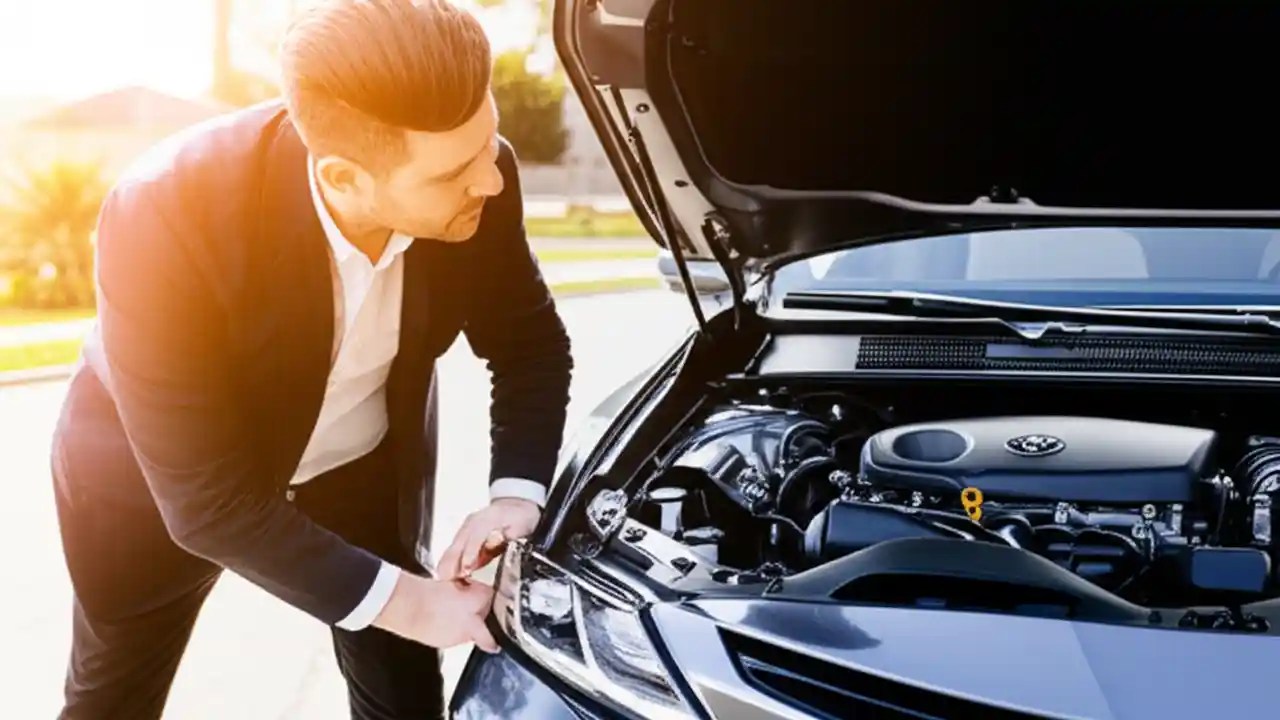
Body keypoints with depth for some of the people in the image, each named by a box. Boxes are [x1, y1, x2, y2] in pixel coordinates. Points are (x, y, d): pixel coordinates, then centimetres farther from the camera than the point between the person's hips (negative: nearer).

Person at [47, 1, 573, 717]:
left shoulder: (477, 181, -28)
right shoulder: (164, 219, -39)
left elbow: (532, 342, -8)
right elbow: (208, 500, -33)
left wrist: (516, 492, -24)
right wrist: (400, 600, -30)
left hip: (363, 465, 3)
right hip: (152, 478, -2)